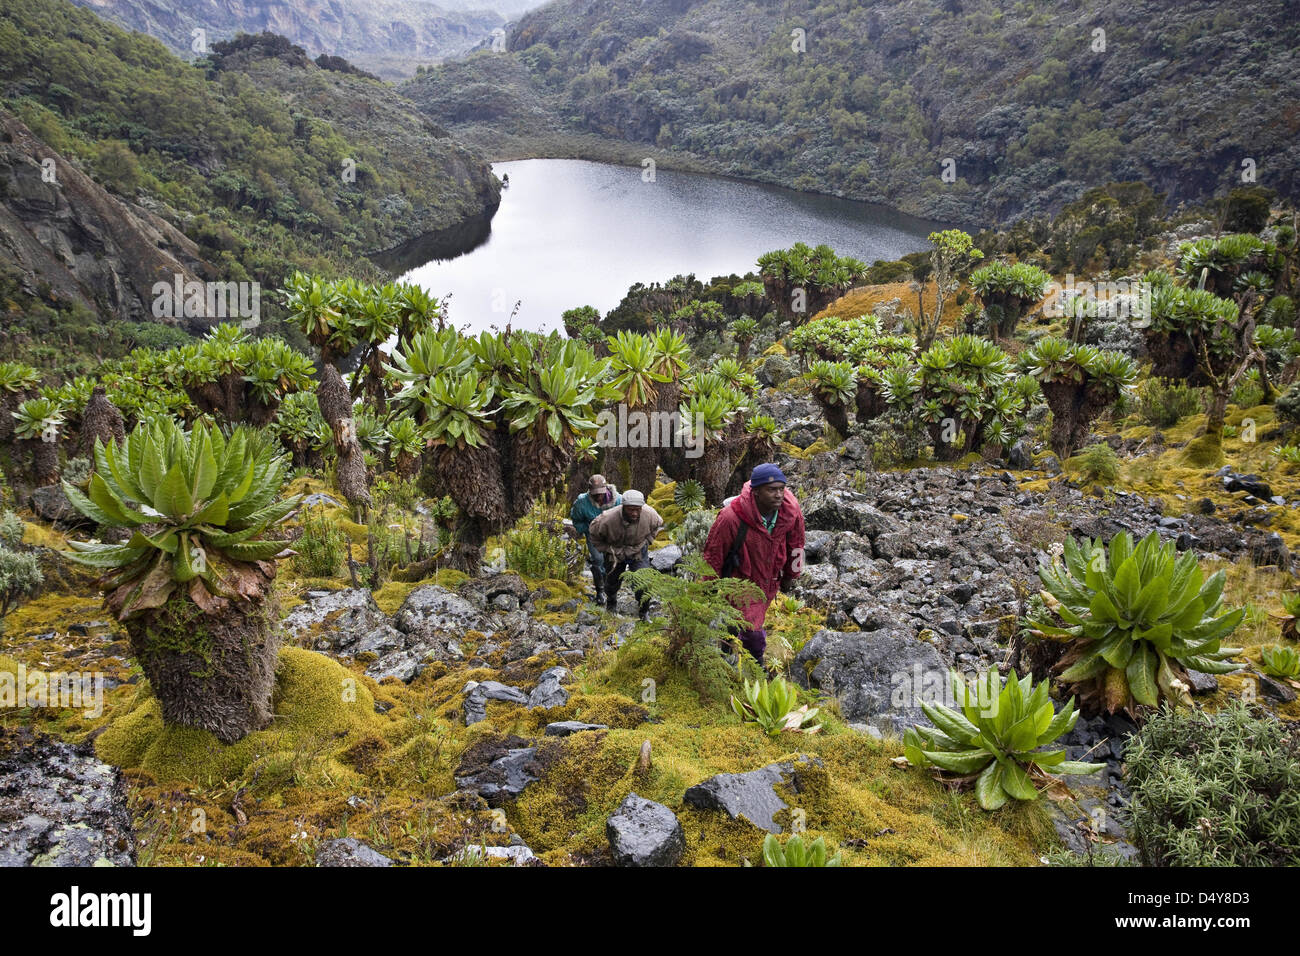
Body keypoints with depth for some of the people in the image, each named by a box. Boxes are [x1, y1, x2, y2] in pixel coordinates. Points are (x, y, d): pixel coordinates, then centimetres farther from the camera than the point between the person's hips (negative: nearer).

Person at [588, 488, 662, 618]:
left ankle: (645, 611, 12)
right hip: (615, 552, 0)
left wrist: (646, 542, -6)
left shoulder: (649, 515, -27)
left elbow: (658, 524, 0)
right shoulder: (608, 519, -34)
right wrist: (609, 550, -13)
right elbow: (593, 533, -12)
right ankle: (611, 602, 51)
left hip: (638, 551, 0)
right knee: (612, 580, 16)